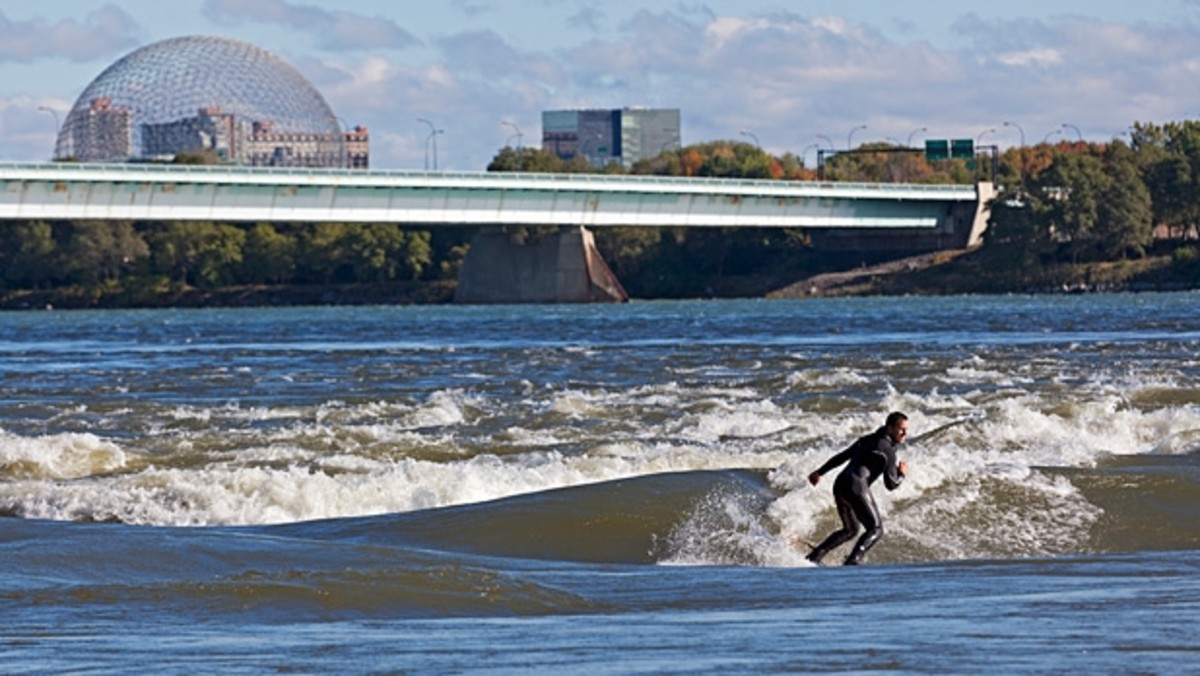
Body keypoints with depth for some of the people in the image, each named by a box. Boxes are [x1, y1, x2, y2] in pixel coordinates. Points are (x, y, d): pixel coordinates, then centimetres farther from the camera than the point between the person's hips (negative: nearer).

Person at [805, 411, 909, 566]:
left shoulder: (867, 440, 22)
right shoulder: (888, 450, -2)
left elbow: (841, 457, 28)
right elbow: (891, 484, -4)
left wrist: (820, 472, 35)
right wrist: (901, 474, 16)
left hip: (840, 484, 9)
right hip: (857, 487, -9)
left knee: (850, 530, 23)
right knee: (876, 530, -5)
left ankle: (814, 557, 14)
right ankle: (852, 562, -23)